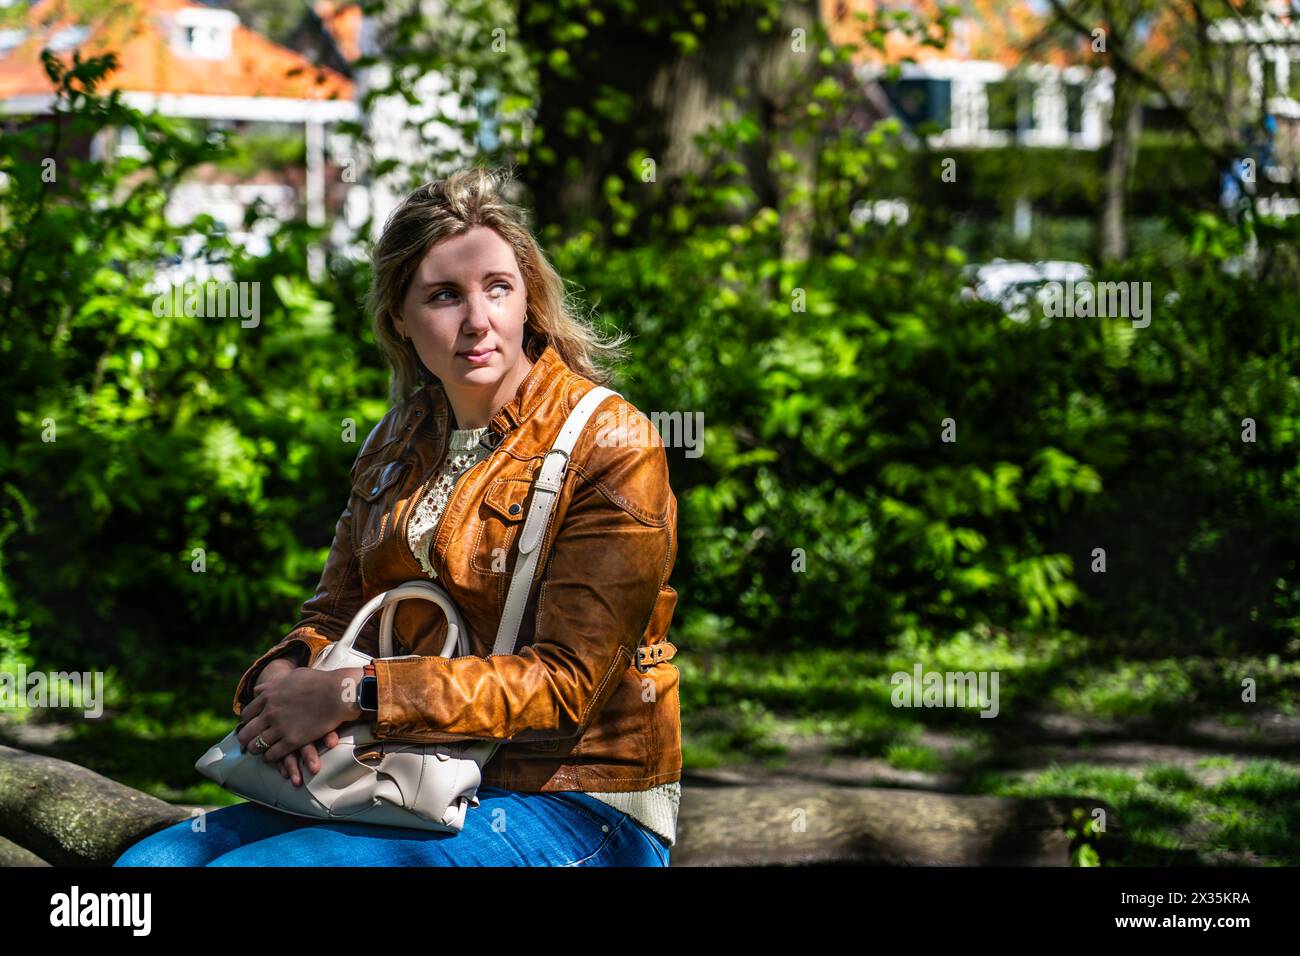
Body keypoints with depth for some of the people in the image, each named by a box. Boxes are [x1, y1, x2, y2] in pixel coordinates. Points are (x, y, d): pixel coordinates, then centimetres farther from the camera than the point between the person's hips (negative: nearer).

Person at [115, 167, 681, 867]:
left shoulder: (611, 448, -9)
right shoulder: (395, 445, 13)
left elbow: (565, 683, -16)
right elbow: (336, 616, 15)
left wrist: (355, 694, -21)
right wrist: (287, 675, -11)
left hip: (572, 809, -6)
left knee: (248, 866, -24)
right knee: (151, 861, -10)